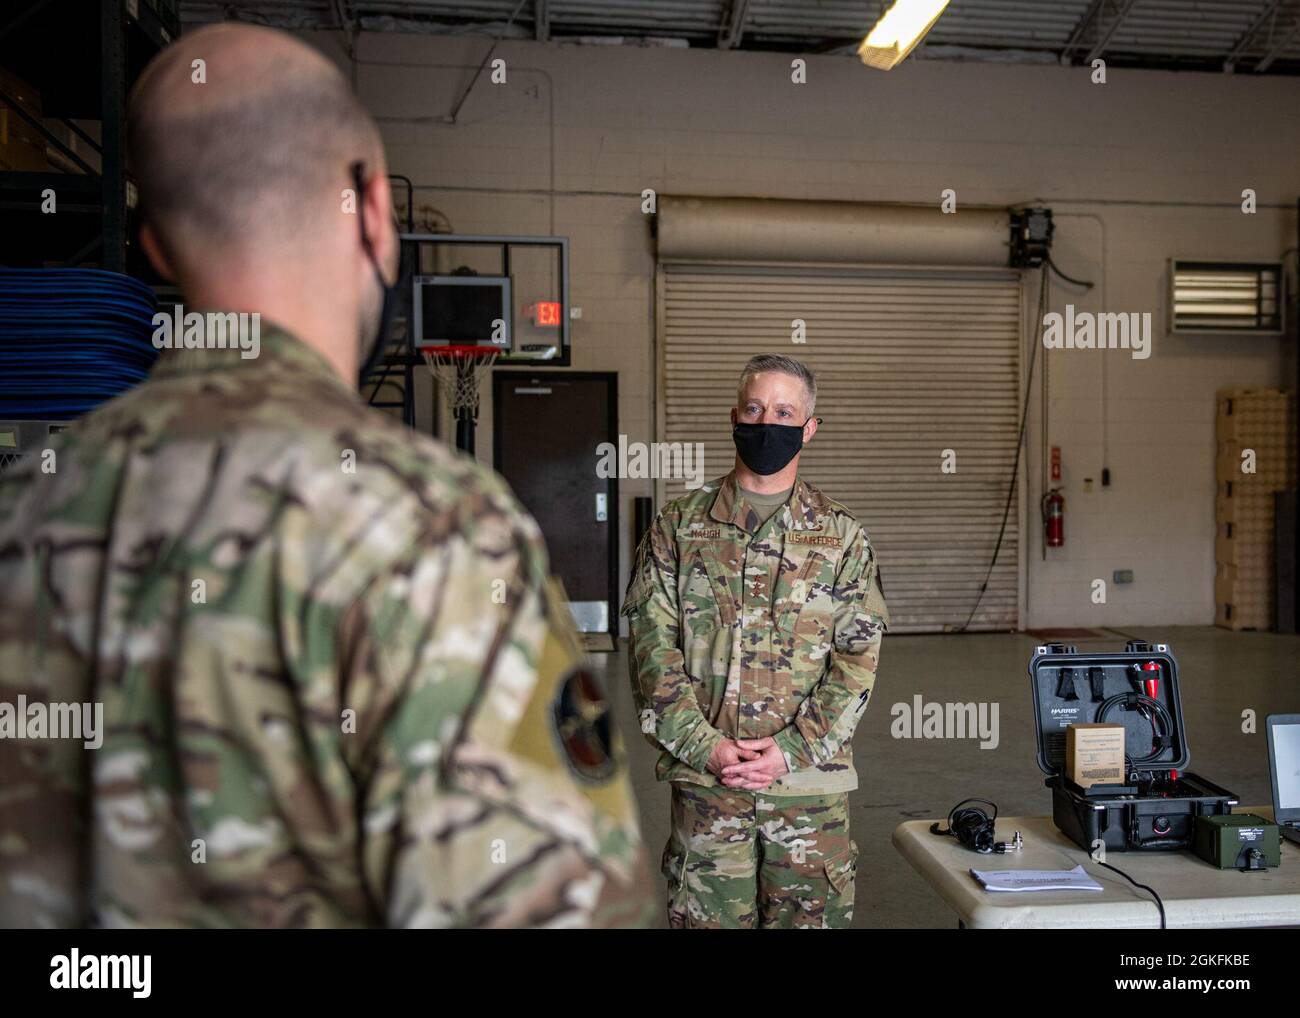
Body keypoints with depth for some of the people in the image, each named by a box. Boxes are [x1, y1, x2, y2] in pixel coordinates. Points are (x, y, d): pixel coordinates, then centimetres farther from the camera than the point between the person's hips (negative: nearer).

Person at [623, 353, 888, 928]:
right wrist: (706, 746, -11)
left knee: (811, 914, 9)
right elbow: (651, 646, -1)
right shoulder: (678, 527, 4)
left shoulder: (841, 536, 5)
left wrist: (790, 749, -11)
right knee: (708, 916, 8)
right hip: (703, 776, 0)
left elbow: (857, 659, 0)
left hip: (811, 778, 0)